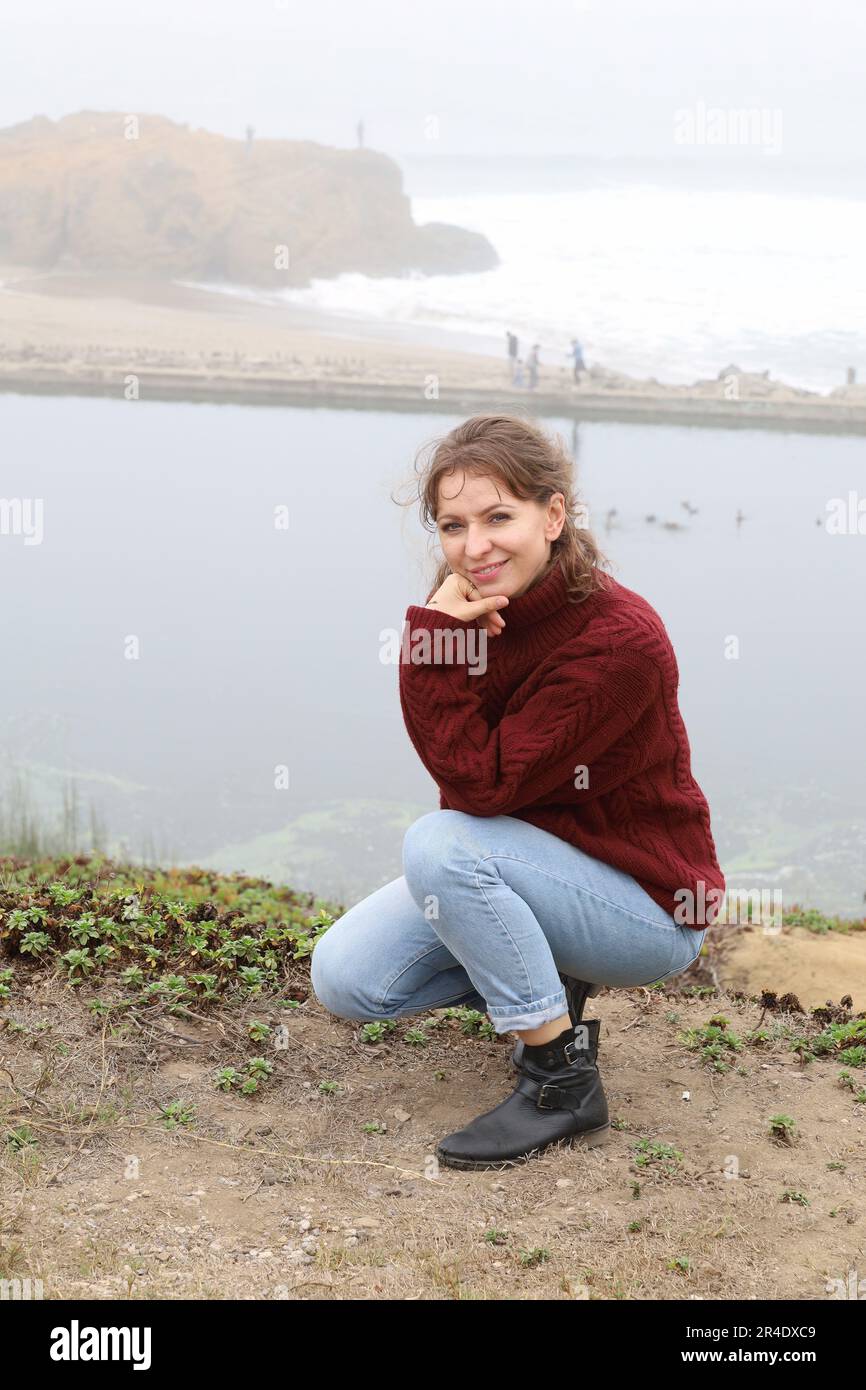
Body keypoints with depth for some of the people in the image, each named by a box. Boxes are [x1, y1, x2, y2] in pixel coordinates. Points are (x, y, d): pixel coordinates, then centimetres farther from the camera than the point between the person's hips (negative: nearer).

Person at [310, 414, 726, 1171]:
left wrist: (436, 642, -29)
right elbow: (459, 771, -6)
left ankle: (564, 1081, -15)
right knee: (344, 977, -8)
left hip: (648, 906, -7)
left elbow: (481, 785, -27)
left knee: (440, 843, -31)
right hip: (536, 865, 7)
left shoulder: (618, 640, -27)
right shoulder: (475, 609, -6)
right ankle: (550, 987, 14)